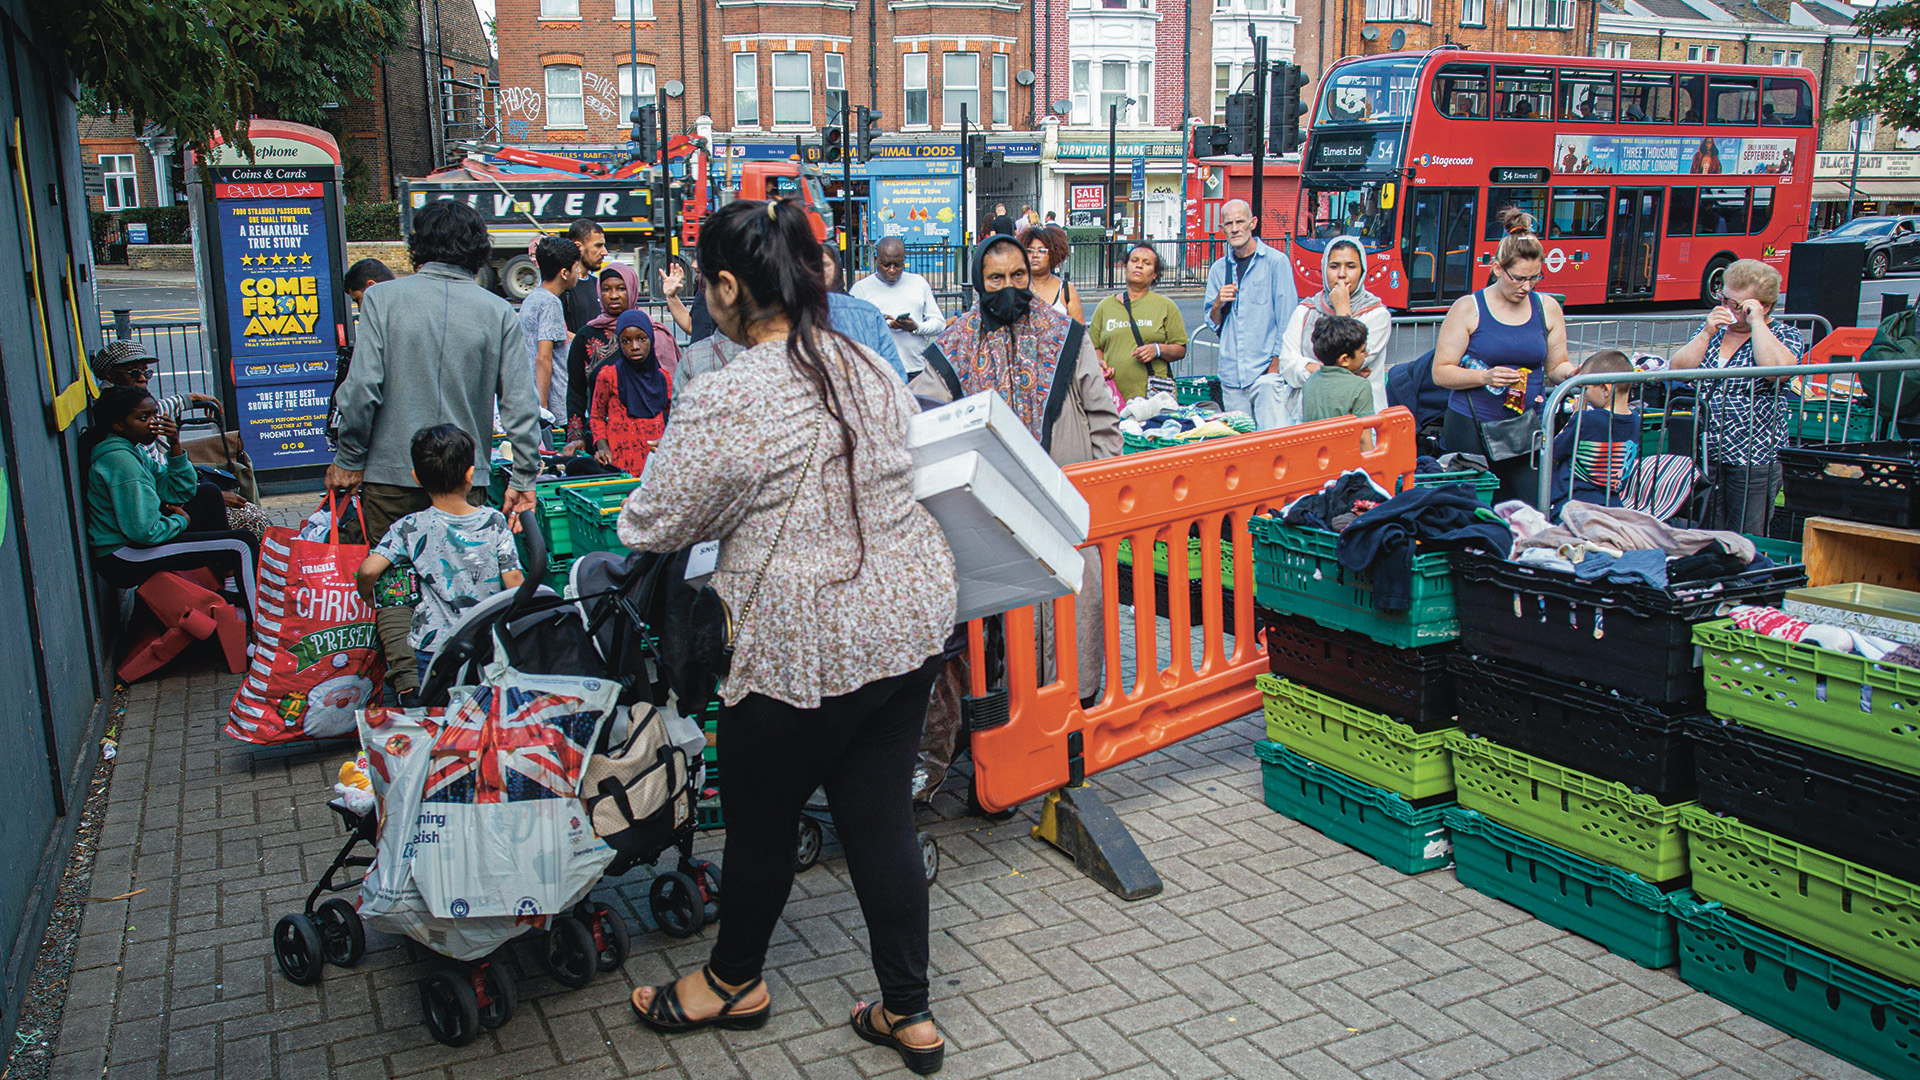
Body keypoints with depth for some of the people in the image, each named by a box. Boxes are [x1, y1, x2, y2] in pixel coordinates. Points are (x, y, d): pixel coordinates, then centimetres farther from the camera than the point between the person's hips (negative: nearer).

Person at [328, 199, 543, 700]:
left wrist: (348, 460, 0)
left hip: (392, 471, -1)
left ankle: (408, 682, 1)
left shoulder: (382, 298, -5)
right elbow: (521, 406, -4)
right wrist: (523, 480, 3)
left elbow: (362, 389, -11)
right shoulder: (499, 313, -2)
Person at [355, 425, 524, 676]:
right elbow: (514, 581, 0)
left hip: (432, 646, 0)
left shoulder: (409, 528, -4)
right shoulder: (494, 521, -2)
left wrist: (367, 597, 9)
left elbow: (368, 570, -12)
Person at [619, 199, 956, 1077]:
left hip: (804, 648, -7)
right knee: (882, 816, 16)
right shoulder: (869, 366, 4)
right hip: (912, 618, 7)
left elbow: (656, 527, -10)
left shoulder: (725, 400, -19)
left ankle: (735, 980, 41)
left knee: (761, 814, 17)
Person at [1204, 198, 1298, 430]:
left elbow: (1287, 321, -2)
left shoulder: (1276, 262, 0)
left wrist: (1276, 364, -8)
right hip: (1231, 374, 4)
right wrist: (1218, 304, -5)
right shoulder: (1218, 269, 13)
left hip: (1266, 370, -4)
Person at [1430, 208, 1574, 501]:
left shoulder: (1547, 308, 9)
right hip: (1471, 429, -3)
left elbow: (1555, 366, 16)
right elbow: (1441, 373, -6)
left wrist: (1574, 372, -7)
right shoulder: (1468, 308, -2)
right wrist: (1485, 376, -20)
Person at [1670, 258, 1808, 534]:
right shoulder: (1714, 329, 13)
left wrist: (1756, 323, -17)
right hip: (1706, 454, 4)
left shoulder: (1786, 335, -1)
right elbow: (1678, 369, 2)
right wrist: (1707, 333, -7)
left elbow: (1777, 368, -24)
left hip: (1754, 459, -4)